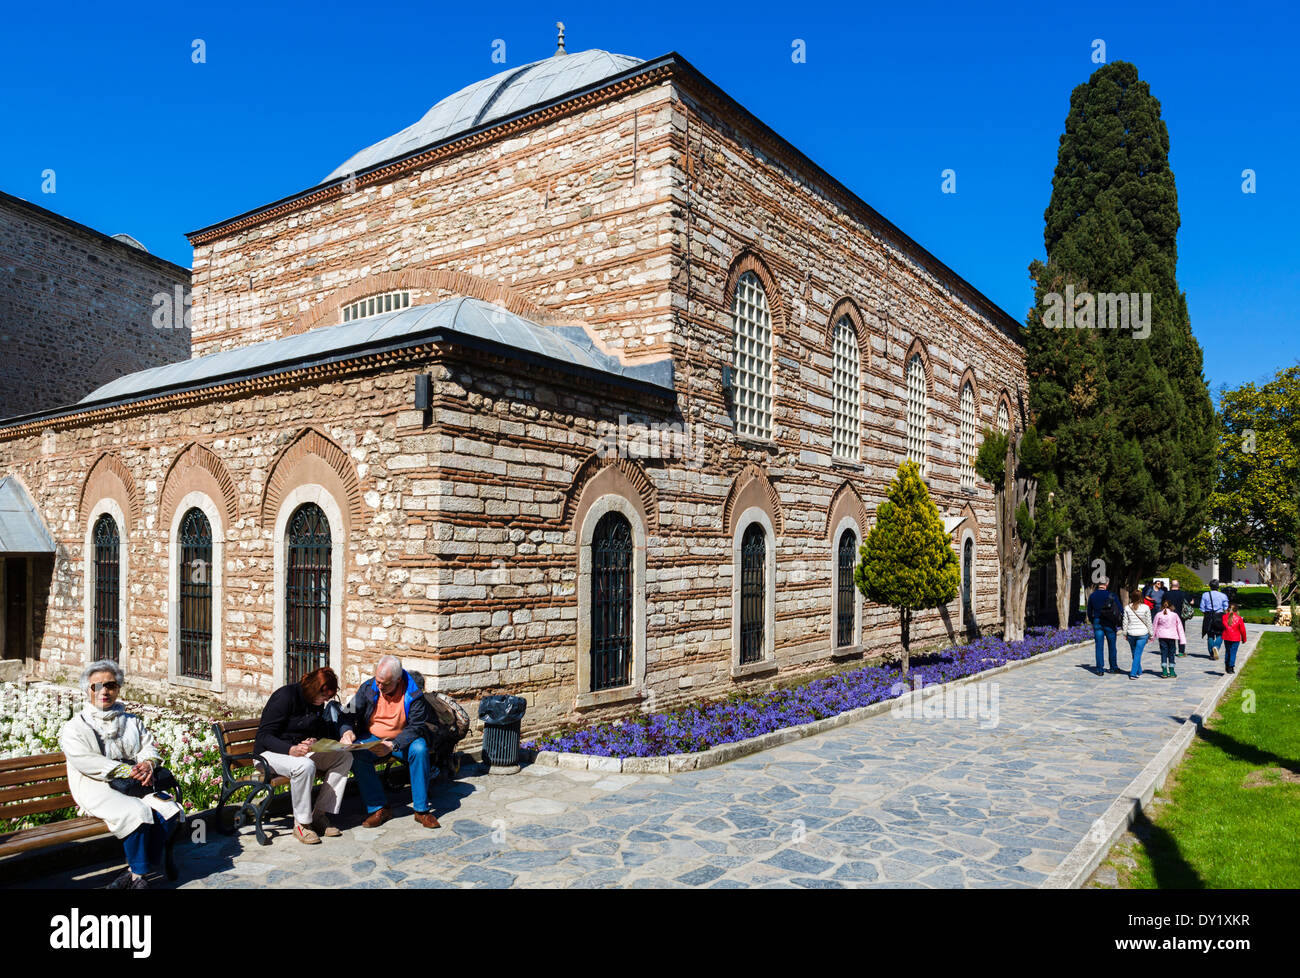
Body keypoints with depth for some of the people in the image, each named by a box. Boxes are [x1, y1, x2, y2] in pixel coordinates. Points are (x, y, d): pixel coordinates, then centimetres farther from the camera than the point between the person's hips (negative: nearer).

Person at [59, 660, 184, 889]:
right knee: (137, 812, -33)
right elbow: (87, 762, -9)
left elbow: (149, 746, 12)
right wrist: (127, 771, -19)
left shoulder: (132, 721, 21)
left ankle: (133, 872, -16)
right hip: (98, 788, -4)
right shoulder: (75, 728, 5)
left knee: (169, 810, -23)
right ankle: (139, 875, -19)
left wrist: (147, 764, -14)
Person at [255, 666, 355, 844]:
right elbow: (264, 736, -21)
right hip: (271, 752, -8)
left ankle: (320, 815, -10)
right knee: (305, 766, -38)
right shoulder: (286, 696, -19)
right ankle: (302, 823, -20)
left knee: (344, 757, -11)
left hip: (301, 749, 8)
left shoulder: (317, 702, 5)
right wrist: (291, 749, -37)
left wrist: (314, 741, -10)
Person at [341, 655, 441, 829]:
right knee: (356, 753, -30)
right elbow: (350, 714, 0)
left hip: (403, 739, -2)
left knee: (420, 749, -33)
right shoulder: (368, 688, -6)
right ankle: (378, 808, -22)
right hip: (372, 737, 2)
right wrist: (347, 730, -24)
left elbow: (418, 727, -16)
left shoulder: (413, 695, -14)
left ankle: (421, 809, -21)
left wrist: (392, 745, -30)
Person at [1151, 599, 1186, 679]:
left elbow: (1154, 626, 6)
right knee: (1171, 654, 9)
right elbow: (1179, 627, 4)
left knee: (1163, 653, 2)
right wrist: (1182, 639, 8)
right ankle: (1171, 672, 11)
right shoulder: (1175, 615, 1)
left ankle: (1164, 672, -3)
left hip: (1162, 636, 0)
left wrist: (1152, 635, 18)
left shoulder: (1158, 615, 0)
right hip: (1172, 636, 0)